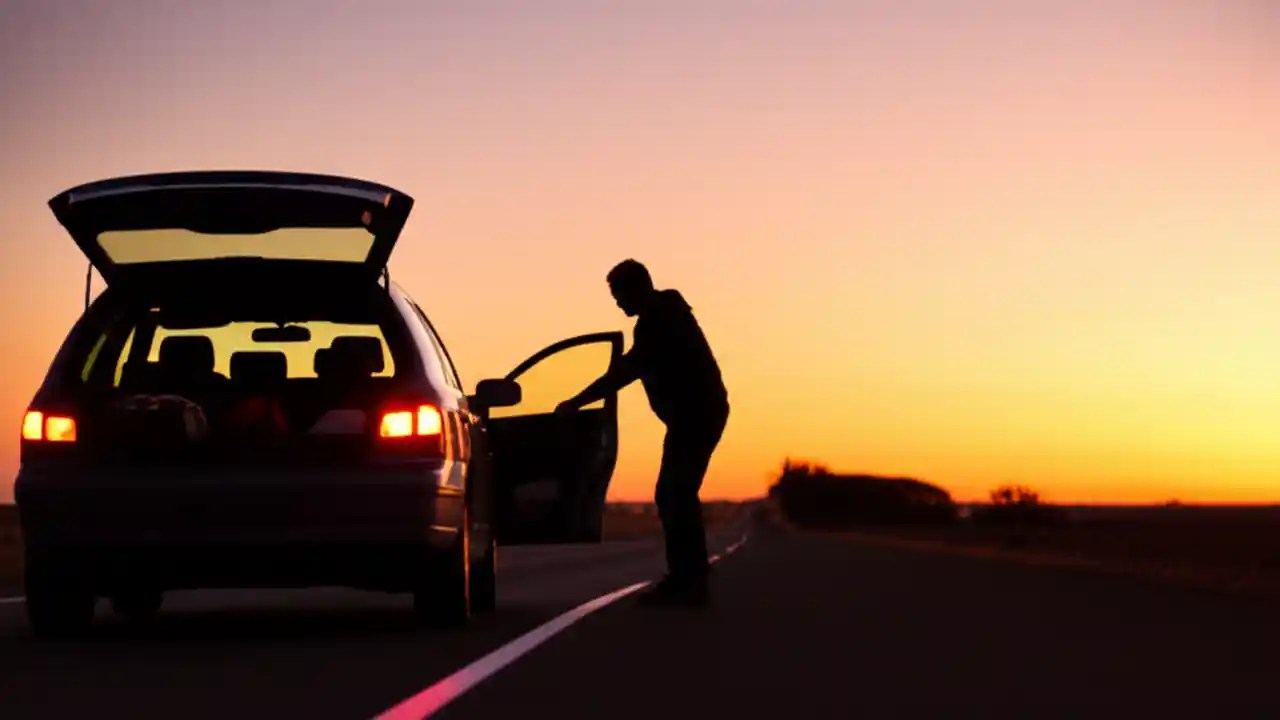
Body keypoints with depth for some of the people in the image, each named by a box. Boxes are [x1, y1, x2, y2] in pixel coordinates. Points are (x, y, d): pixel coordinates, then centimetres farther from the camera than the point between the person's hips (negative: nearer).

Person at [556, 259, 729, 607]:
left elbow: (627, 370, -21)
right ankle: (687, 580, 15)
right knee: (676, 496, 12)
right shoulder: (665, 314, 16)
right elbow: (633, 367, 23)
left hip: (695, 414, -10)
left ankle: (688, 583, -13)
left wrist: (577, 402, -18)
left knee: (675, 497, -11)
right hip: (696, 413, 10)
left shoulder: (659, 320, -16)